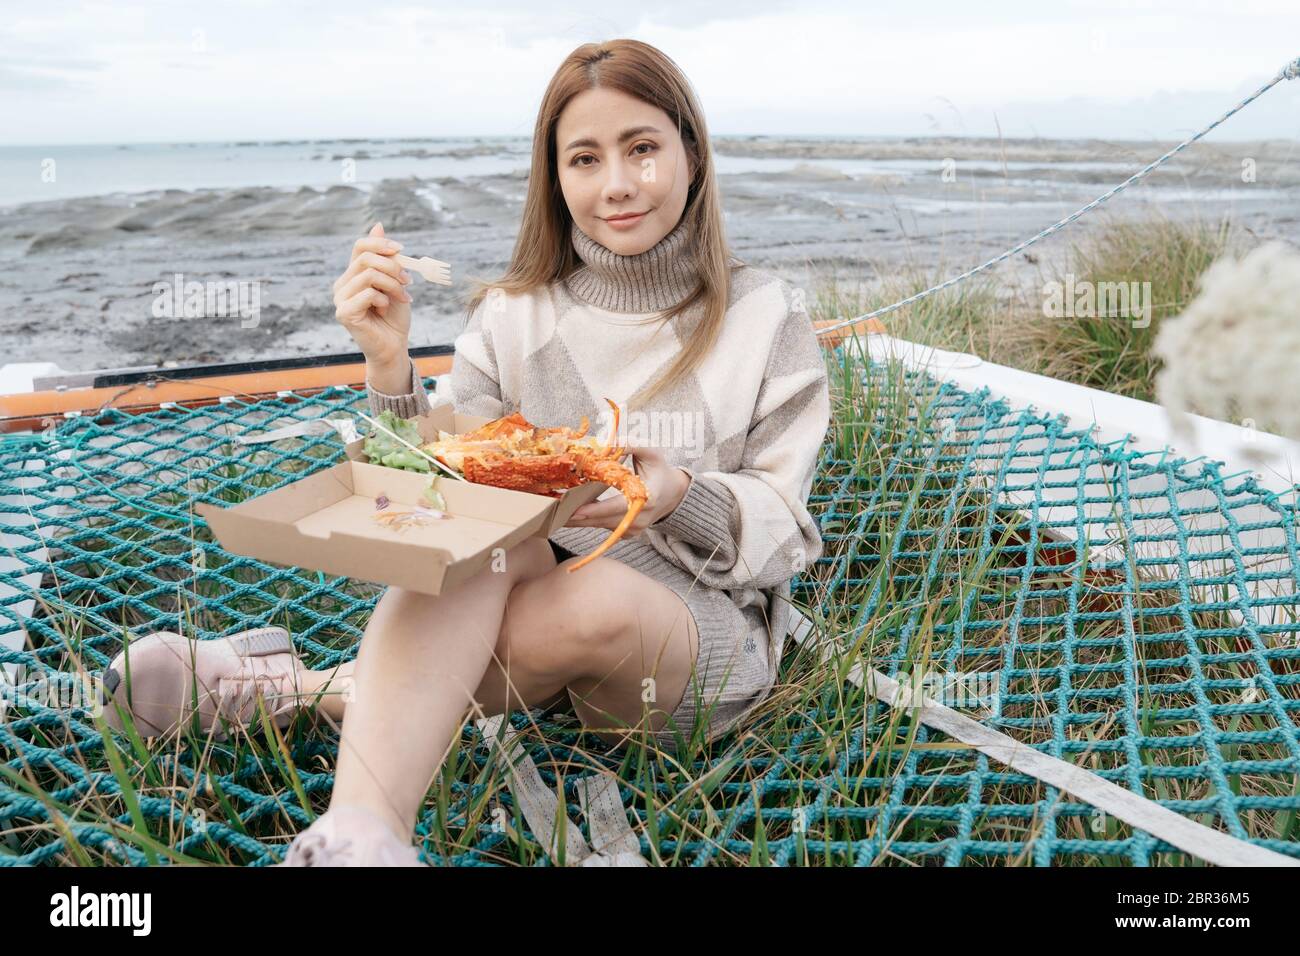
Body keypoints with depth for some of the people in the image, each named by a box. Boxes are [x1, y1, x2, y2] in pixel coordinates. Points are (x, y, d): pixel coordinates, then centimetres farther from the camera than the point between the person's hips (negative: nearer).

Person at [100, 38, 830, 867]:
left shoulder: (767, 318, -1)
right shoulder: (513, 317, 4)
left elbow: (782, 529, -3)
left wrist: (683, 498, -24)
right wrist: (391, 365, -17)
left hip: (707, 633, -1)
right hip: (532, 586, 1)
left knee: (595, 604, -36)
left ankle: (303, 690, -19)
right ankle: (363, 833, -42)